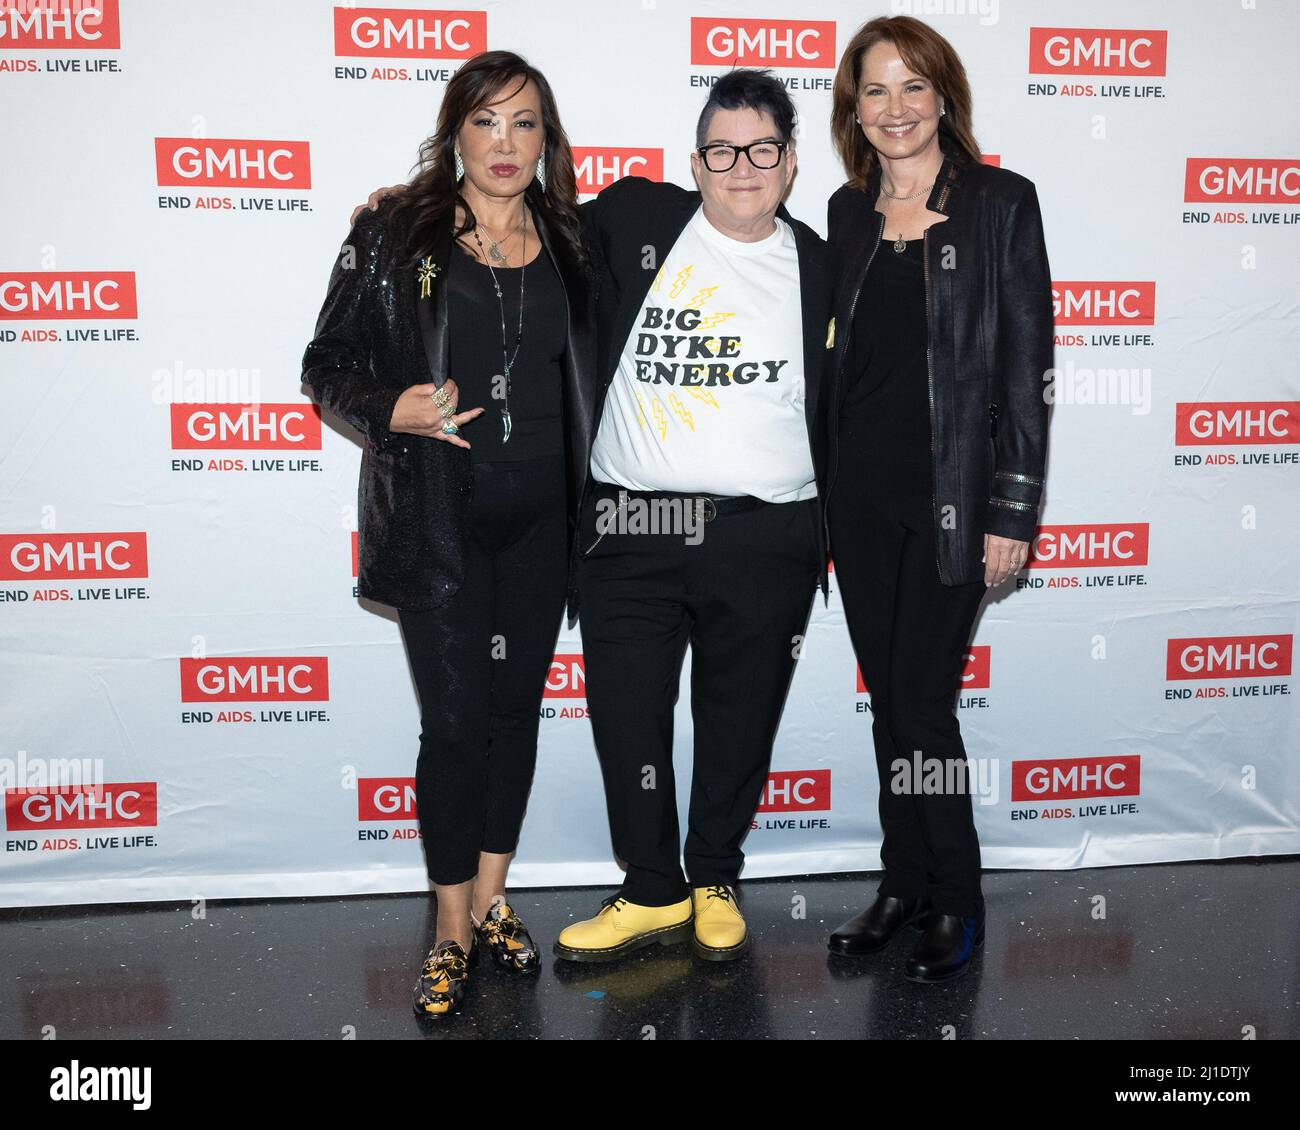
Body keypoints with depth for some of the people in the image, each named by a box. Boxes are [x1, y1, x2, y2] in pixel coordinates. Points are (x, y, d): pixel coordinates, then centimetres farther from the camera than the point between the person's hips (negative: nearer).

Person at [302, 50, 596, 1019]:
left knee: (517, 708, 10)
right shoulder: (394, 234, 0)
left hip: (540, 516, 4)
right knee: (456, 721, -2)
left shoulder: (567, 245, 9)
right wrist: (393, 409, -19)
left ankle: (491, 900, 28)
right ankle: (453, 933, 15)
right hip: (438, 514, -3)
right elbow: (329, 361, 1)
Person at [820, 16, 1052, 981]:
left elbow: (1027, 363, -6)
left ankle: (959, 902, 18)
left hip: (952, 493, -4)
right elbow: (837, 354, 13)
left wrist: (1012, 510, -11)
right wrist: (821, 486, 9)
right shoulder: (848, 213, 11)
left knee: (921, 704, -4)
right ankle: (904, 886, 27)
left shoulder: (1001, 202, -3)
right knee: (889, 702, 12)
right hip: (860, 492, 5)